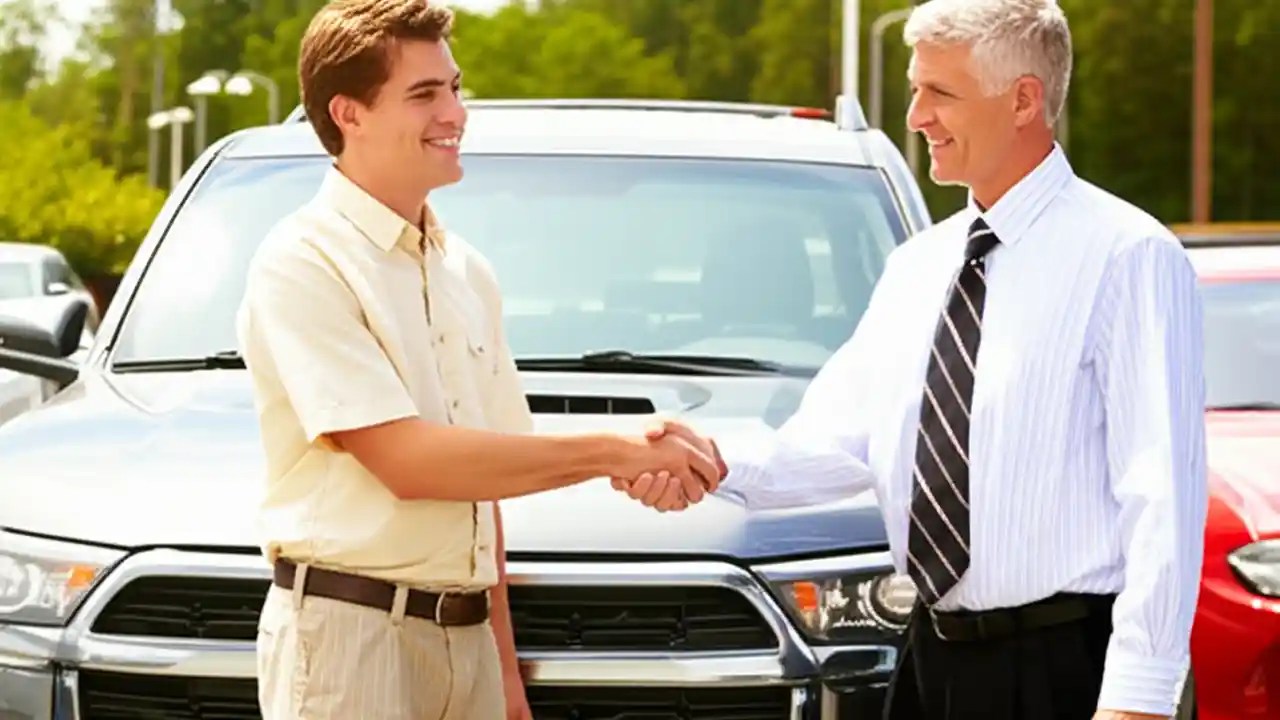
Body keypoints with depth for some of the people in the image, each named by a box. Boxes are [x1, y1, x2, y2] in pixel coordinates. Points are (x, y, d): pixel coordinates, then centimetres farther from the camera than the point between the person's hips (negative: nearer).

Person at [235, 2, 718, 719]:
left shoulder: (467, 272, 14)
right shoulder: (305, 263, -10)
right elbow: (406, 461, -17)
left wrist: (504, 662, 15)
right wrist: (616, 453, -14)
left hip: (465, 634, 7)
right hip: (350, 627, -7)